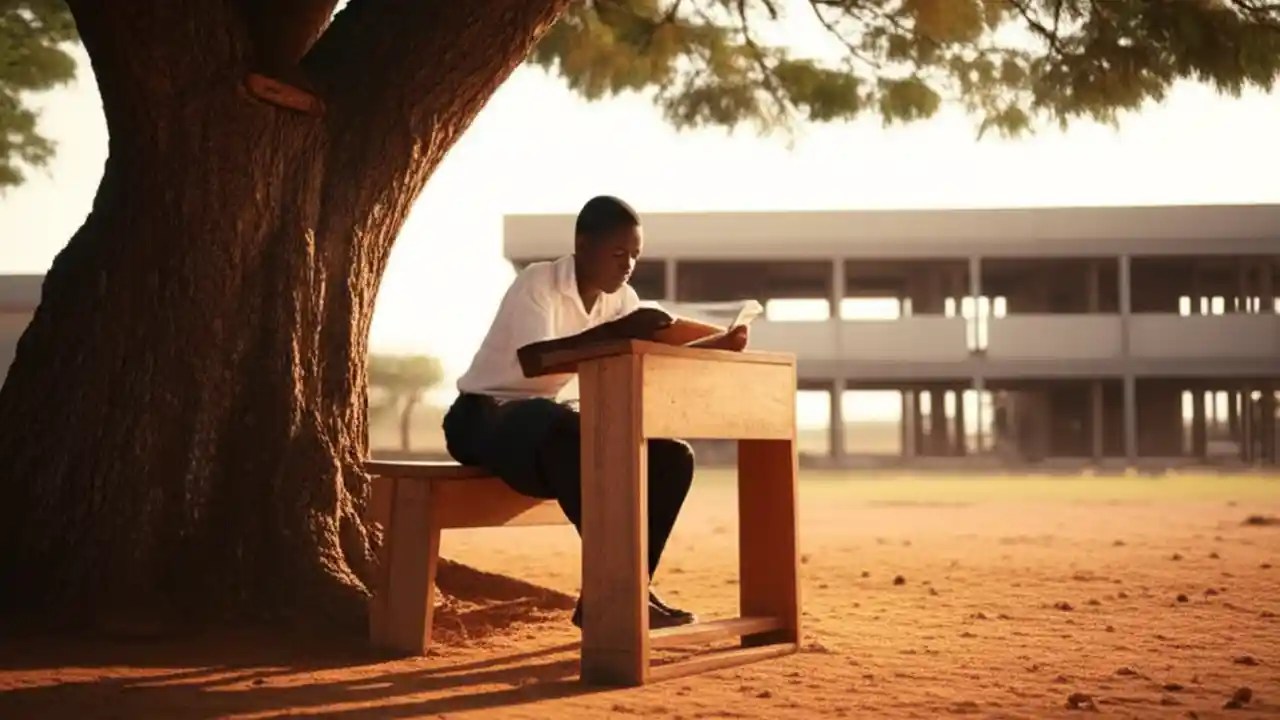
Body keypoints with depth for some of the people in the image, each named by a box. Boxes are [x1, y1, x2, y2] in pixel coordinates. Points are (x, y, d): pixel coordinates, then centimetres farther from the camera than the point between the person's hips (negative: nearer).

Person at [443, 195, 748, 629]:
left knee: (672, 458, -10)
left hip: (554, 427, 8)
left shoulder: (619, 297, 5)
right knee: (580, 440, -40)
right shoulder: (537, 284, -19)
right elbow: (532, 359, -35)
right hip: (484, 418, -8)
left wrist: (719, 344, -19)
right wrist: (613, 332, -44)